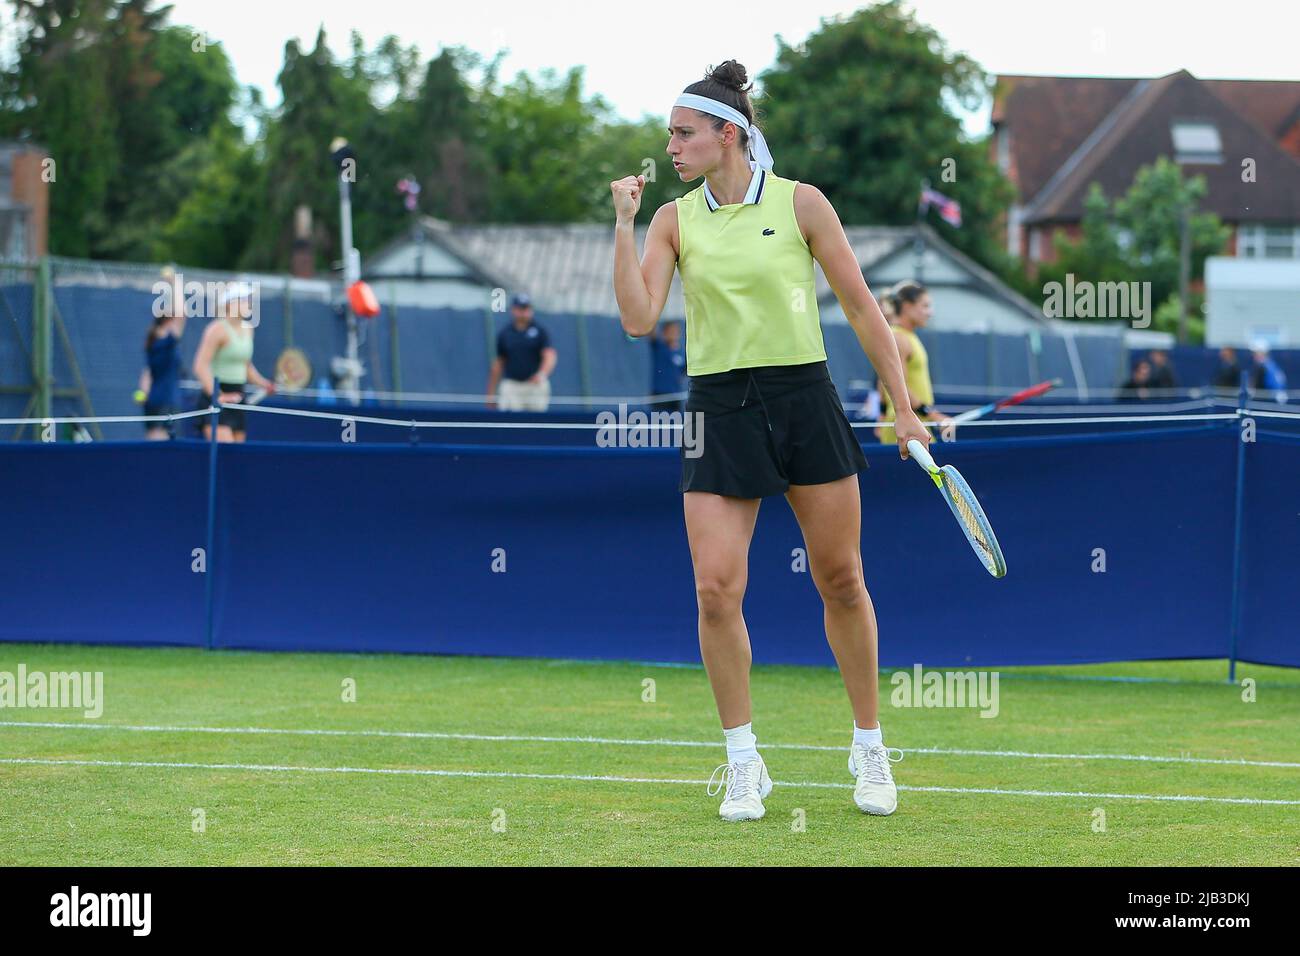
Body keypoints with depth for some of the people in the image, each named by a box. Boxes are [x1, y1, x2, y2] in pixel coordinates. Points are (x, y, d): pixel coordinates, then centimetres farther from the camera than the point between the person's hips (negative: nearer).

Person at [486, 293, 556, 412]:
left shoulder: (539, 332, 2)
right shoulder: (504, 334, 8)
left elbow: (550, 356, -11)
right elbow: (498, 363, 13)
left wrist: (542, 374, -33)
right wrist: (491, 393, 12)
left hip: (536, 385, 0)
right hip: (511, 385, 0)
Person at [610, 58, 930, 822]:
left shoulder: (800, 204, -2)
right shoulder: (674, 221, 4)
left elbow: (862, 307, 2)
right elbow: (639, 319, -6)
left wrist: (904, 407, 1)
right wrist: (624, 225, -10)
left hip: (805, 399, -1)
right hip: (720, 409, 1)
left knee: (841, 581, 3)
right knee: (716, 589, -9)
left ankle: (870, 750, 19)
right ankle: (744, 763, 5)